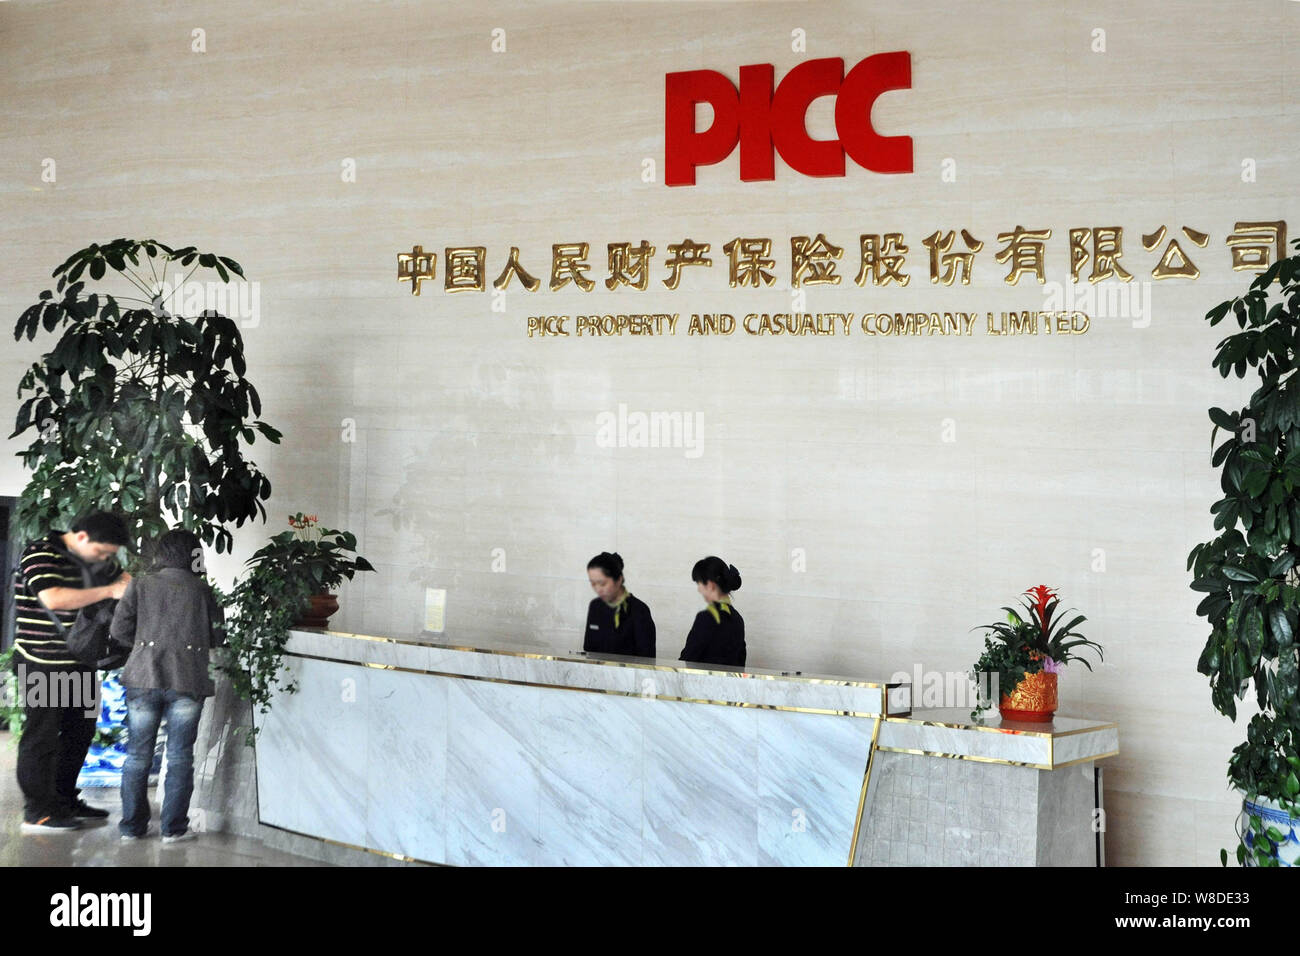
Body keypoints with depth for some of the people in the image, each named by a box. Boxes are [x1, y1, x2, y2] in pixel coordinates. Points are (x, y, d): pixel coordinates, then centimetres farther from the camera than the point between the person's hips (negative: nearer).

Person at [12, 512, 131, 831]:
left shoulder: (97, 559, 10)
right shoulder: (41, 555, -16)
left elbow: (125, 578, 25)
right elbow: (53, 598, -31)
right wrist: (109, 591, -28)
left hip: (80, 662, 9)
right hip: (43, 664, -9)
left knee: (80, 731, 14)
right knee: (42, 734, -4)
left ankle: (64, 800, 26)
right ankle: (37, 811, 1)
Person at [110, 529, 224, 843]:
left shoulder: (141, 585, 2)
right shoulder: (202, 590, 1)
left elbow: (119, 629, -1)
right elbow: (217, 637, 4)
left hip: (144, 678, 1)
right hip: (187, 683, -1)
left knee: (138, 755, 10)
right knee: (179, 756, 7)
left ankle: (132, 826, 14)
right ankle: (174, 827, 7)